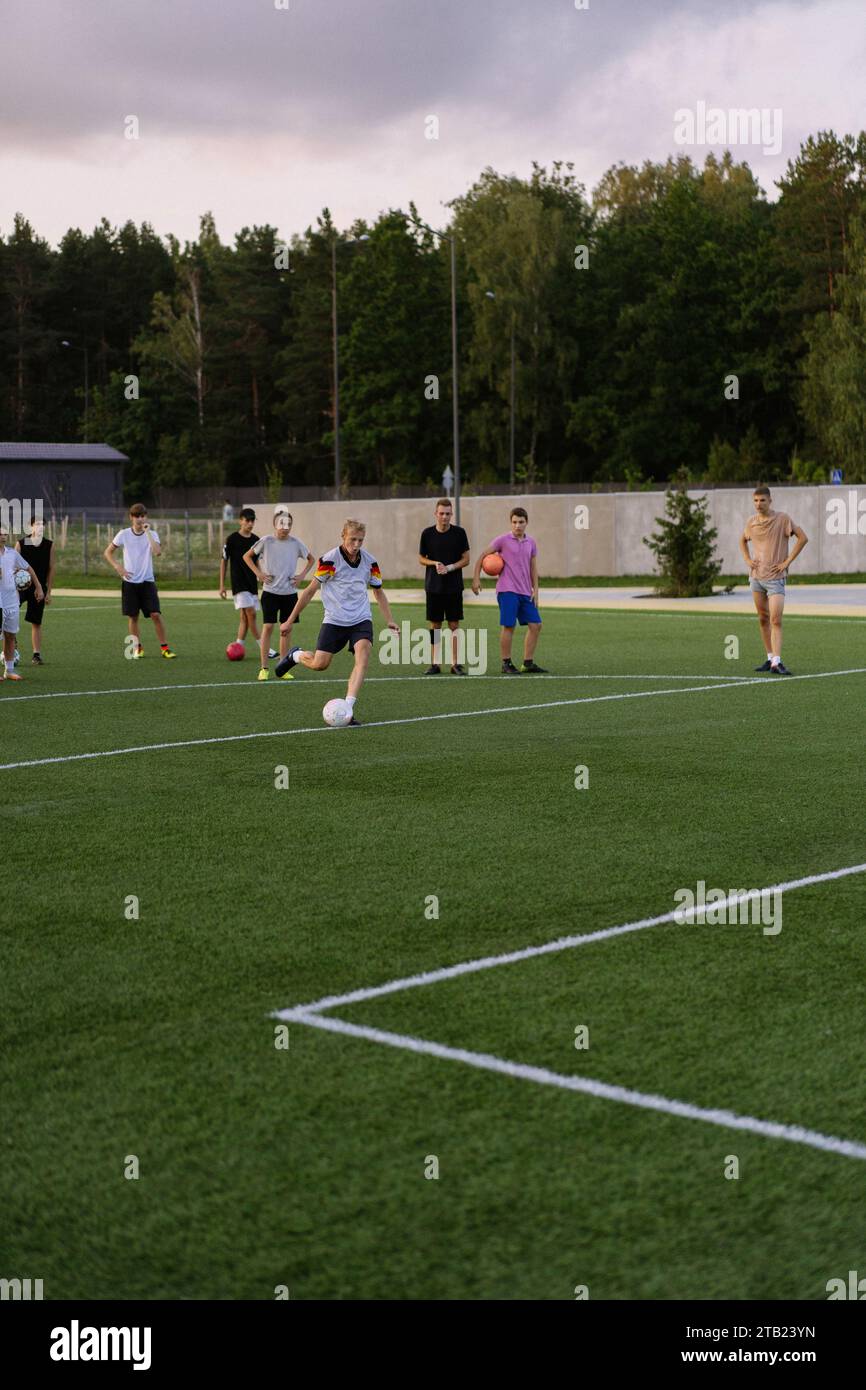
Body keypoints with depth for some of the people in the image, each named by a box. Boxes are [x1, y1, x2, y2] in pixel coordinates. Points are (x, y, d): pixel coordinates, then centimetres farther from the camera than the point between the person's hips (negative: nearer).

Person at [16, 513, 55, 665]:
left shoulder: (49, 545, 1)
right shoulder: (21, 543, -3)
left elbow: (51, 568, 4)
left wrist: (48, 592, 2)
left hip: (39, 588, 1)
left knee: (36, 623, 2)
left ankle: (37, 654, 8)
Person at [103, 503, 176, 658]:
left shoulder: (151, 534, -2)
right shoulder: (124, 534, -1)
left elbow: (157, 551, -21)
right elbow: (107, 552, 7)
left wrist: (147, 532, -20)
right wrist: (117, 567, -7)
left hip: (147, 581, -1)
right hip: (129, 582, 1)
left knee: (156, 614, -9)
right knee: (133, 616, 3)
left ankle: (164, 648, -2)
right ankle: (137, 648, 17)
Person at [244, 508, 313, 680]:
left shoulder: (295, 543, 0)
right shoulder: (266, 541, -5)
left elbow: (310, 559, 17)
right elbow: (247, 556, 7)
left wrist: (302, 575, 2)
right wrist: (258, 573, -4)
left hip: (289, 593, 2)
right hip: (270, 591, -2)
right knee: (268, 627, -8)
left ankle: (282, 669, 12)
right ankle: (264, 668, -2)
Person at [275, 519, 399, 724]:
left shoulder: (369, 561, 1)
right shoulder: (329, 559, -11)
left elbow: (379, 592, 15)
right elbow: (311, 590, -5)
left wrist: (390, 621, 7)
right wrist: (290, 620, -3)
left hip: (361, 619, 3)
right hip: (334, 620, -2)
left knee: (363, 657, -21)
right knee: (319, 664, -5)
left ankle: (348, 708, -23)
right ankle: (295, 655, 31)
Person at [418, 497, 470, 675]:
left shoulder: (459, 533, -1)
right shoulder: (427, 533, 1)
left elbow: (466, 559, 2)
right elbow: (421, 559, 7)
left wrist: (449, 567, -13)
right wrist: (435, 563, -12)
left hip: (454, 587, 0)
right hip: (433, 587, 0)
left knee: (454, 625, 0)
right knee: (435, 625, 3)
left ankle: (455, 664, 6)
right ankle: (434, 664, 9)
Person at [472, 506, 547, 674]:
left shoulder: (531, 543, 12)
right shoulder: (503, 541, -2)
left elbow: (533, 568, 17)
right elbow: (482, 556, 2)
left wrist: (535, 590, 9)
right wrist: (476, 579, -3)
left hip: (525, 592, 6)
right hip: (507, 591, -6)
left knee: (535, 625, 2)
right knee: (508, 626, -7)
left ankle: (528, 663, 11)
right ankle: (506, 664, 2)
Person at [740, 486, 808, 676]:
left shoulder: (782, 518, -7)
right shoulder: (751, 522, 6)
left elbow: (803, 537, -8)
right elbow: (742, 540, 26)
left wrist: (787, 562, -12)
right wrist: (747, 559, 8)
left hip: (775, 577, -5)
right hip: (755, 577, 5)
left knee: (776, 621, -13)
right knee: (763, 619, 11)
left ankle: (776, 663, -18)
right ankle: (770, 658, 20)